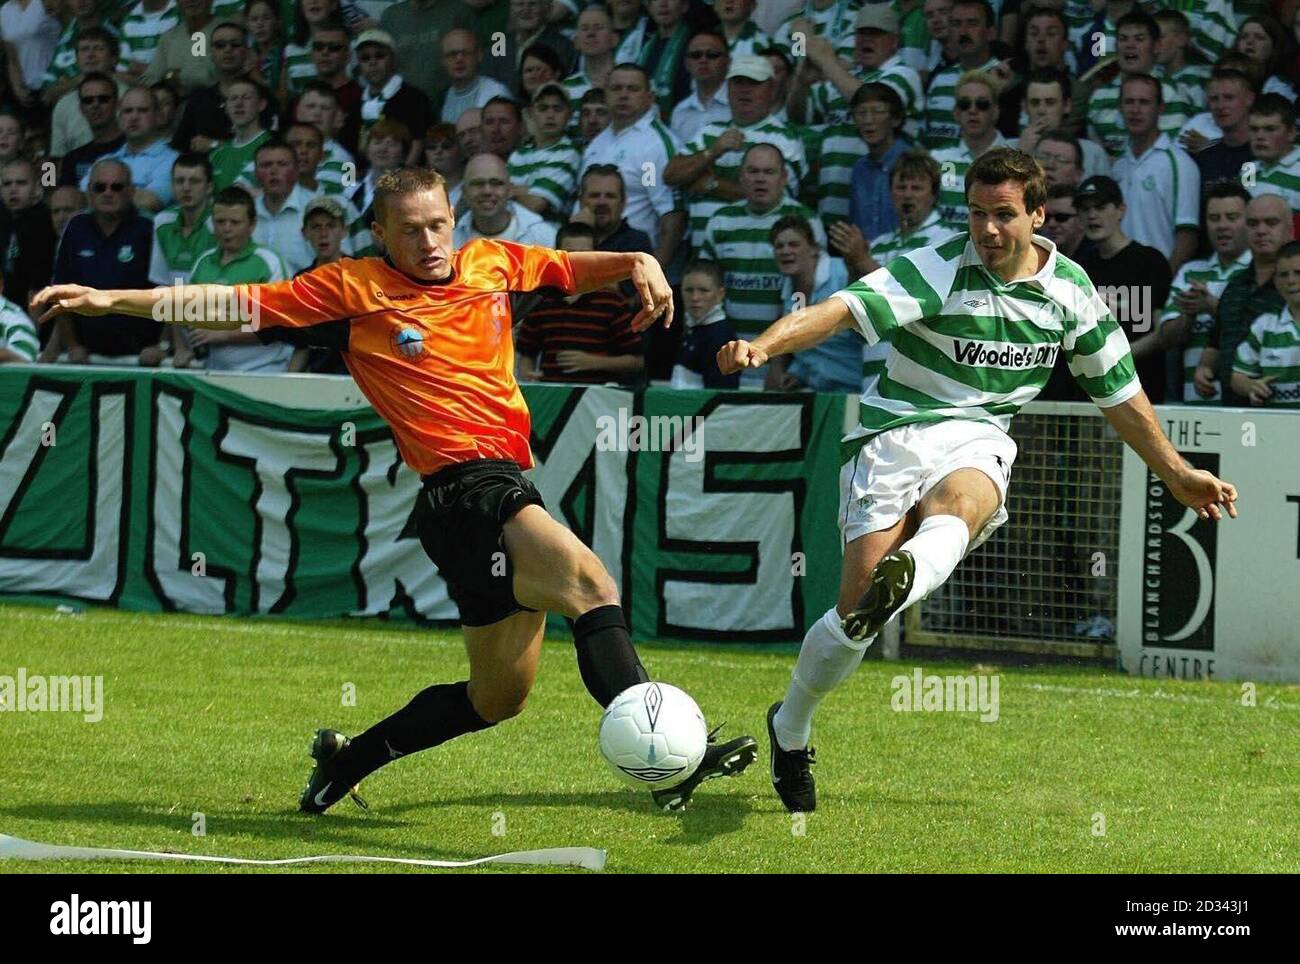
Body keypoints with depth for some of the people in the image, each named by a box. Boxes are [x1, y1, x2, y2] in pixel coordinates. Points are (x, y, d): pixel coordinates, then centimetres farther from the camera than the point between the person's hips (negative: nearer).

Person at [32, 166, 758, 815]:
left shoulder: (492, 263, 14)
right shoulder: (356, 289, 1)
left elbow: (576, 269, 28)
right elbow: (237, 306, 2)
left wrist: (640, 264, 8)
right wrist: (111, 300, -1)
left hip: (514, 486, 7)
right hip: (464, 487, -7)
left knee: (499, 695, 15)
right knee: (589, 579, -30)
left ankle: (348, 760, 32)